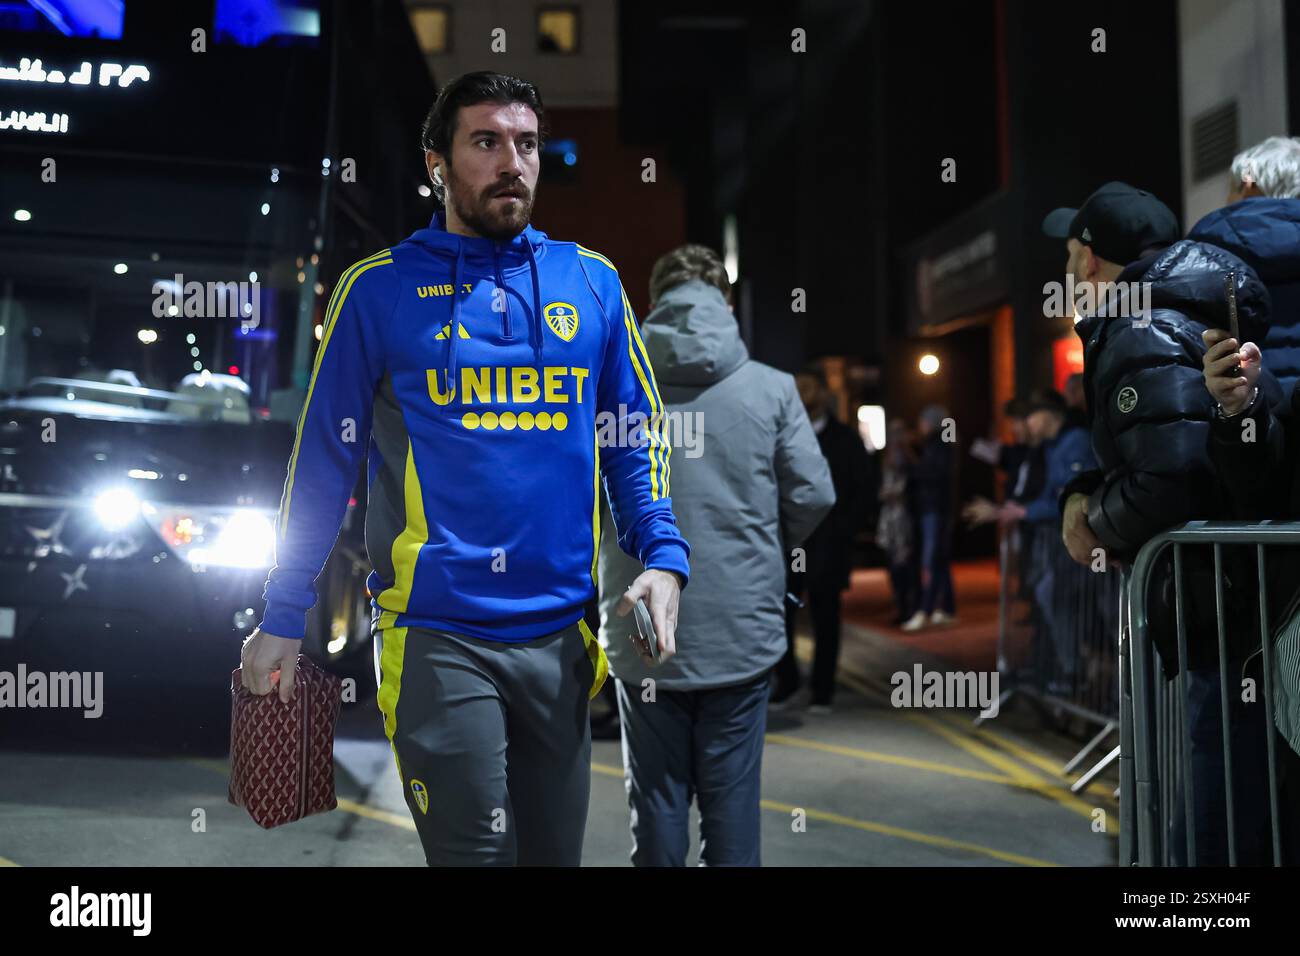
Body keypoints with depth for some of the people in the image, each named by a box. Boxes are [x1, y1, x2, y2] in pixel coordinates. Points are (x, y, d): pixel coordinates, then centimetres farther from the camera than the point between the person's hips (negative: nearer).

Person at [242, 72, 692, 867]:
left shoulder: (592, 281, 6)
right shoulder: (380, 289, 0)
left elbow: (637, 436, 9)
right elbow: (326, 456, 2)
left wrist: (663, 554, -6)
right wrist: (283, 619, 2)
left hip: (562, 634, 3)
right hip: (437, 635, -3)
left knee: (557, 850, 17)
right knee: (473, 849, 2)